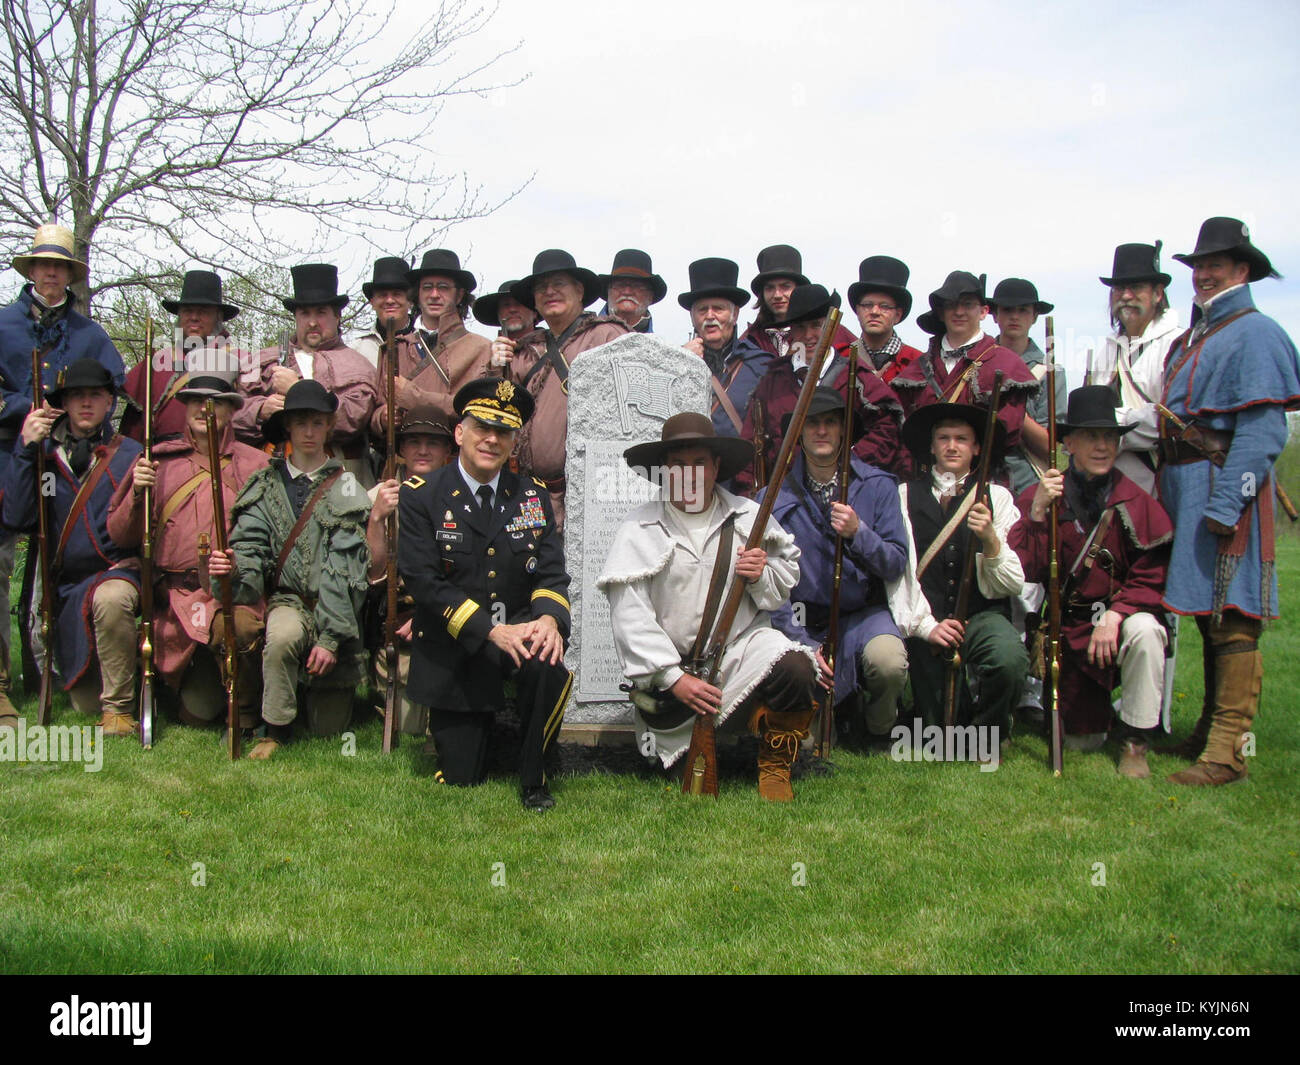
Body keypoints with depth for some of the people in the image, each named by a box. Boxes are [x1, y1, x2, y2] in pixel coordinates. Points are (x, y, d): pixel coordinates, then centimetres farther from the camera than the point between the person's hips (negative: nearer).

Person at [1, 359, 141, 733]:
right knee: (86, 704, 4)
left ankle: (119, 708, -23)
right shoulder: (45, 453, 5)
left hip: (118, 573, -3)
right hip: (65, 589, 3)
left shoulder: (129, 455, 0)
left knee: (111, 598, -41)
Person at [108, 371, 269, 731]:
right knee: (197, 714, -6)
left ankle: (246, 718, -12)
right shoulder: (159, 460, 13)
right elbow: (120, 536, 11)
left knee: (235, 626, -38)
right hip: (175, 596, 2)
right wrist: (138, 493, -7)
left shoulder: (254, 464, 10)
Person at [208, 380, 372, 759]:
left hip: (337, 608, 0)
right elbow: (249, 550, -7)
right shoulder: (265, 487, 2)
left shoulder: (345, 487, -6)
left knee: (329, 727, 4)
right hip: (288, 600, 1)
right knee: (283, 635, -37)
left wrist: (330, 637, -19)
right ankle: (274, 730, -12)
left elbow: (342, 570, -13)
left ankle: (331, 694, 43)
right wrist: (229, 570, -31)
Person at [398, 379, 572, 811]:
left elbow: (552, 575, 0)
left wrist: (548, 618, -24)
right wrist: (492, 630, -25)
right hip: (453, 649, -2)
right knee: (462, 776, -1)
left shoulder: (533, 495, 5)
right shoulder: (421, 495, -6)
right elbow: (424, 580, -14)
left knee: (549, 667, -33)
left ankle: (532, 778, -9)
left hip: (520, 632, 2)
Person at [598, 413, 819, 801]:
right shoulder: (639, 531, -5)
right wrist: (674, 678, -19)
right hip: (670, 664, 0)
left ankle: (775, 764, 0)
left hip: (741, 644, 1)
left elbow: (788, 577, 15)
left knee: (796, 670, -28)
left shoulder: (747, 517, 7)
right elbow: (629, 616, -12)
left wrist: (762, 576, -10)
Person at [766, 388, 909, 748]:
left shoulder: (879, 486, 1)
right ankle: (841, 706, 19)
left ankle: (877, 730, 3)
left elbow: (896, 566, -3)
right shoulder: (776, 497, -1)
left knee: (887, 661, -33)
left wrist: (857, 533, -22)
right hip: (802, 623, 0)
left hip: (863, 614, 0)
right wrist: (803, 642, -12)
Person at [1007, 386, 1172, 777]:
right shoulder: (1039, 497, -4)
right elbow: (1023, 573, -12)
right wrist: (1037, 514, -24)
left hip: (1123, 614, -1)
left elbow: (1151, 579, -9)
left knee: (1144, 631, -37)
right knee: (1082, 741, 0)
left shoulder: (1137, 504, -6)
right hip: (1068, 630, 1)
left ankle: (1135, 743, -18)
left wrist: (1115, 615, -24)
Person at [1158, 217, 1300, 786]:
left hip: (1227, 484, -9)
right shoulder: (1190, 339, 21)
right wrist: (1168, 487, 15)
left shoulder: (1254, 333, -7)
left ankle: (1227, 749, -6)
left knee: (1229, 615, -8)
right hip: (1183, 484, 9)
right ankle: (1210, 726, 27)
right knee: (1206, 612, 16)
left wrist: (1225, 503, -23)